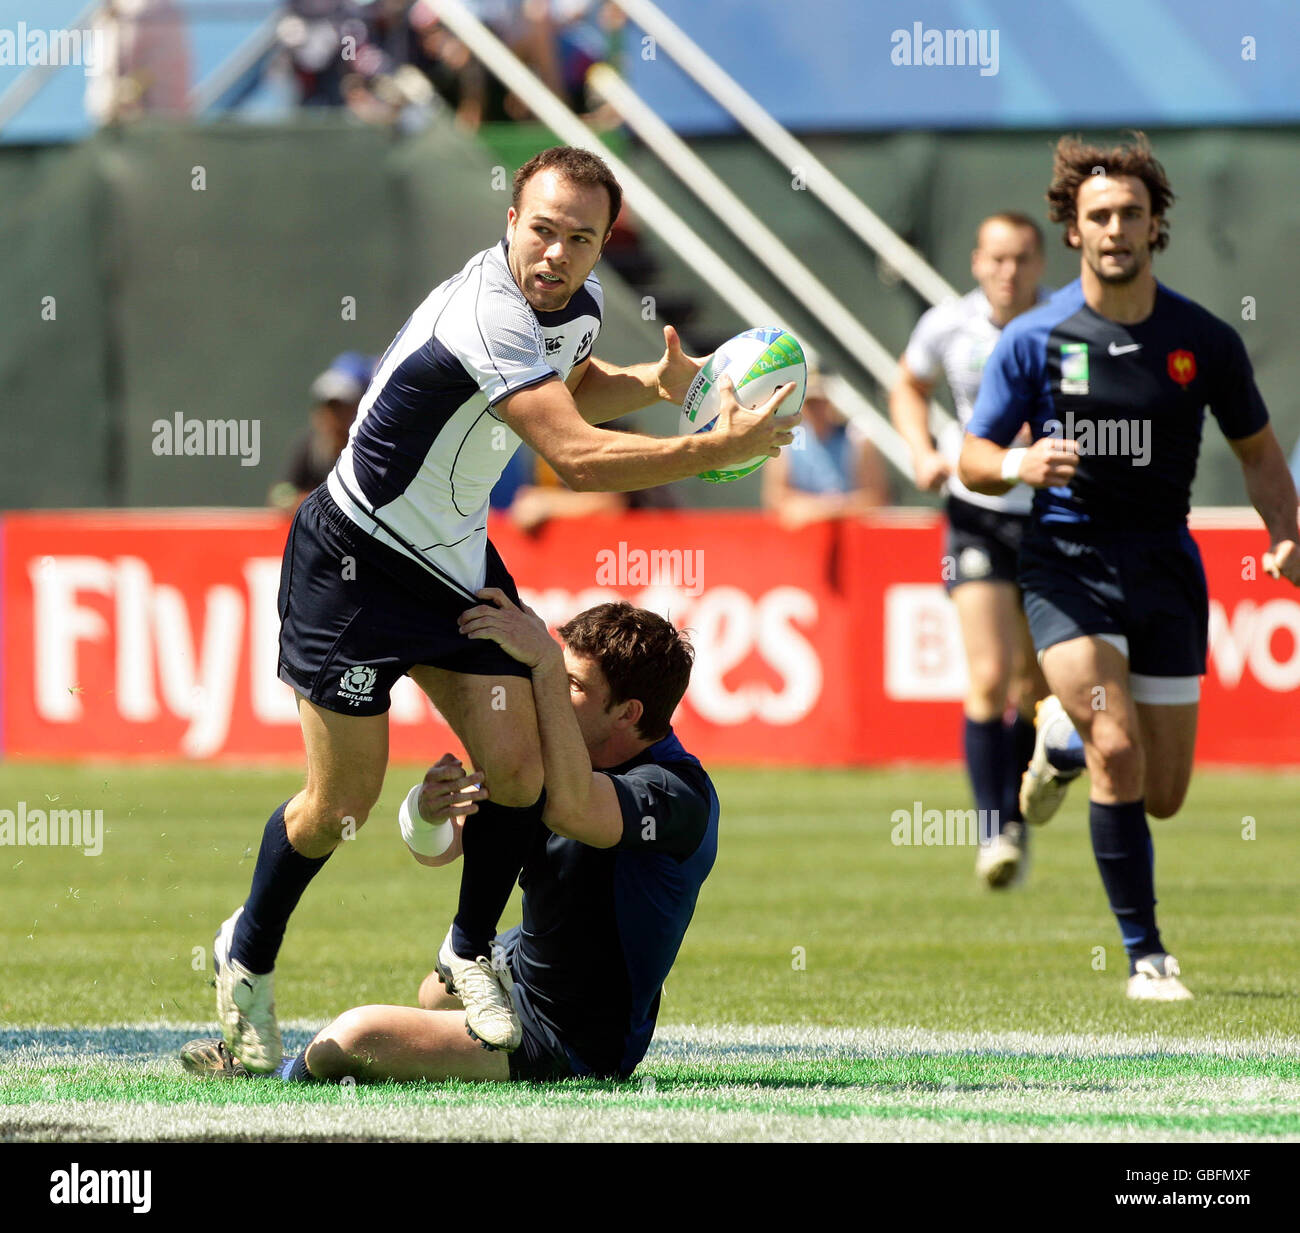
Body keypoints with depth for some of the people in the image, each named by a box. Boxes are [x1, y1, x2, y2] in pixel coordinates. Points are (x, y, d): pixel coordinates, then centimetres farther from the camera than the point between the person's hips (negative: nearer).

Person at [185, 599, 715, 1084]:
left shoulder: (677, 793, -29)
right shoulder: (566, 755, -2)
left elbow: (571, 809, -51)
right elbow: (436, 848, -3)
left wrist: (545, 664, -51)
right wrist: (427, 809, -28)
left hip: (572, 1047, -9)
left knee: (356, 1036, -15)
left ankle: (288, 1079, 16)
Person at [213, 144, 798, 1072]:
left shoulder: (579, 299, -4)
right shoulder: (483, 319, -33)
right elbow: (577, 458, -39)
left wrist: (654, 382, -2)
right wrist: (721, 449, -35)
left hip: (459, 560, 8)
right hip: (355, 565, -8)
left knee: (517, 766, -4)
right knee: (343, 801, -1)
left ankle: (470, 950, 21)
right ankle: (248, 959, 25)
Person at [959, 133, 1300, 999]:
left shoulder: (1205, 341, -1)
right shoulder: (1035, 338, -5)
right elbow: (972, 458, 2)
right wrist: (1019, 464, -21)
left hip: (1164, 564, 3)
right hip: (1066, 560, -3)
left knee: (1163, 794, 6)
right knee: (1119, 754, -21)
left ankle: (1067, 738, 41)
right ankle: (1146, 954, -10)